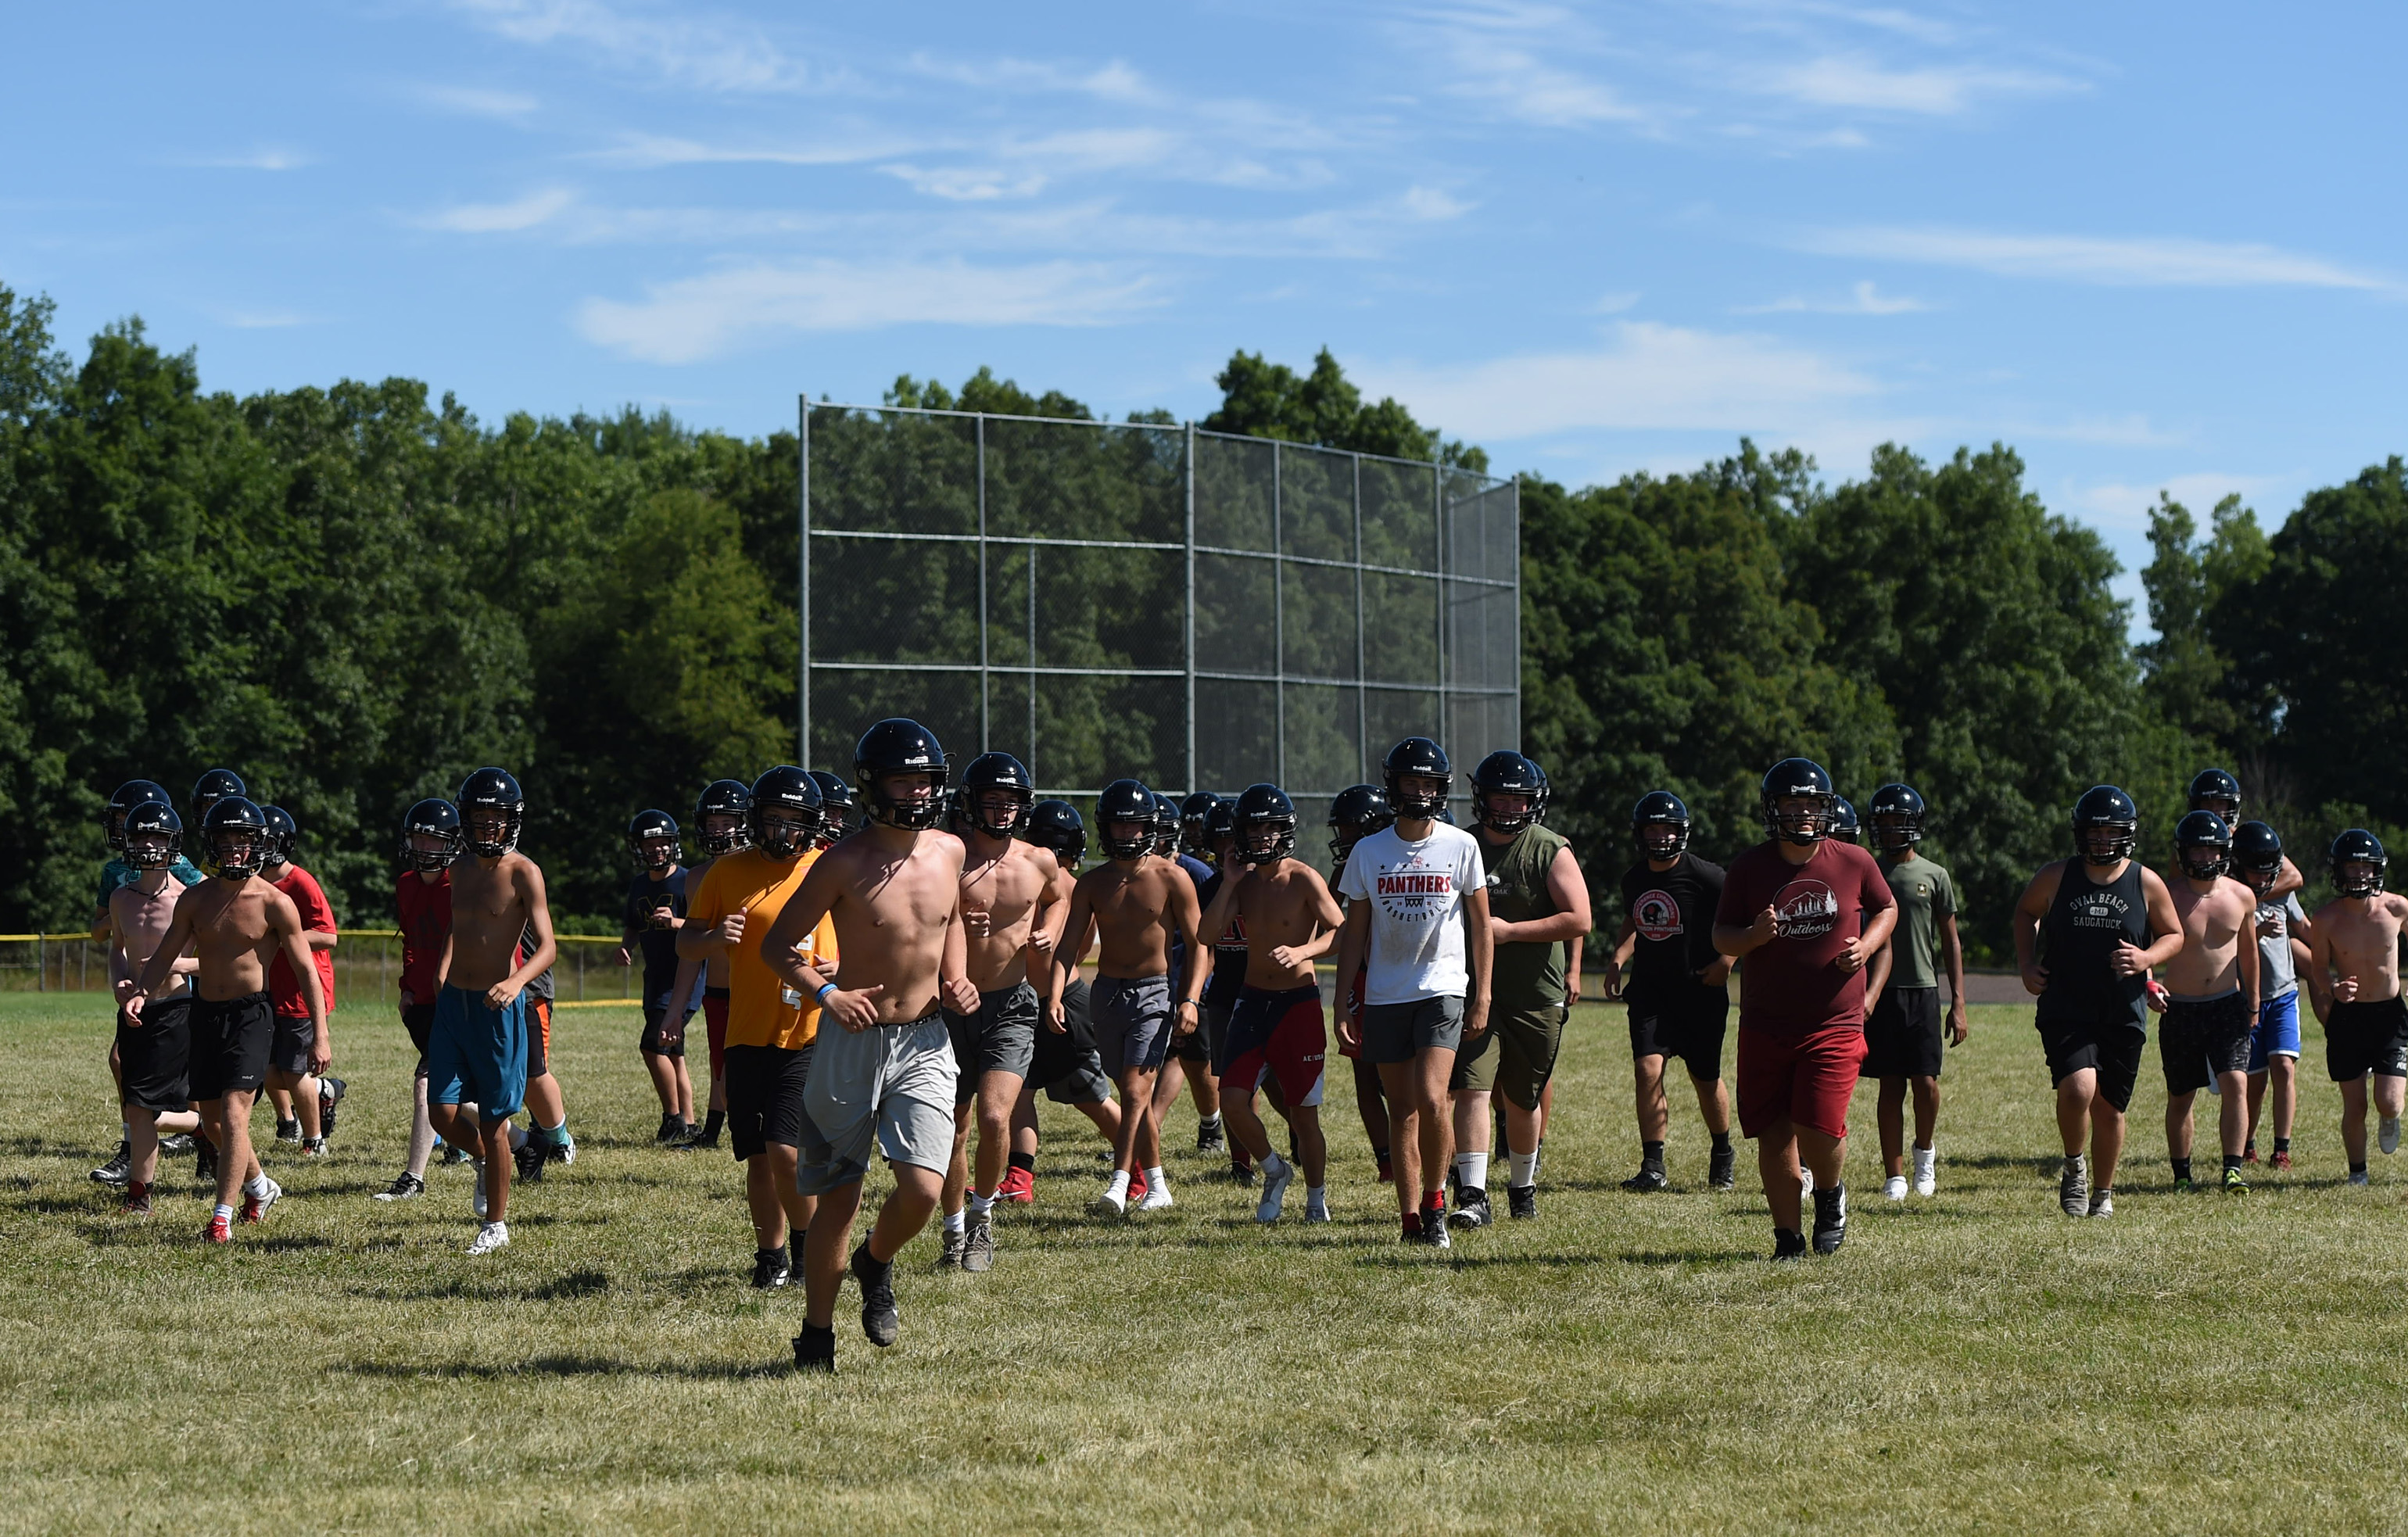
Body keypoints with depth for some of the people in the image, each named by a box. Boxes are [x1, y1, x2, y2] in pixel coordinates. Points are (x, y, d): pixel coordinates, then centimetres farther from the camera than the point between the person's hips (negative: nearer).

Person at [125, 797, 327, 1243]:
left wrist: (321, 1036, -10)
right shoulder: (196, 899, 3)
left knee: (234, 1114, -16)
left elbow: (306, 971, -7)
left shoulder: (274, 903, -9)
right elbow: (165, 955, 7)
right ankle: (259, 1185, 38)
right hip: (206, 1013, 5)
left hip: (252, 1014, -5)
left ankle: (222, 1216, -11)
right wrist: (141, 992, -14)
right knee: (211, 1121, 13)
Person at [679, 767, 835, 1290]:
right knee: (758, 1156, 9)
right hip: (747, 1033, 3)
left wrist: (841, 972, -15)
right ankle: (771, 1254, 24)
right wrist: (714, 938, -12)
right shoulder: (728, 871, 5)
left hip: (808, 1035, -3)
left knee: (786, 1150, -14)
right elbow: (685, 946, 10)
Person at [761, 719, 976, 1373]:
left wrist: (956, 979, 9)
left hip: (925, 1045, 3)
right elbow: (777, 944, -6)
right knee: (837, 1197, 3)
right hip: (854, 1045, -3)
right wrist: (827, 993, -21)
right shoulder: (845, 863, -10)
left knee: (923, 1190, -11)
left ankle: (876, 1266, 22)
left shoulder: (948, 851, 5)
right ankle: (817, 1334, 18)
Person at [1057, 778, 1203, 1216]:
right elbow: (1069, 945, 0)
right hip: (1107, 994, 4)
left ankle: (1120, 1184, -23)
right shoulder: (1092, 883, 3)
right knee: (1135, 1095, 10)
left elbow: (1197, 944, -2)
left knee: (1135, 1090, -17)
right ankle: (1156, 1185, 21)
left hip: (1154, 994, -4)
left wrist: (1191, 1000, -13)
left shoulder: (1171, 878, -5)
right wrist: (1056, 995, -16)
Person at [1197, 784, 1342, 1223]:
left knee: (1303, 1112, 0)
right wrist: (1232, 879, -9)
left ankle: (1316, 1197, 19)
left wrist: (1304, 951, -28)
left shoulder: (1303, 879, -8)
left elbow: (1340, 931, -12)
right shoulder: (1243, 881, 6)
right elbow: (1209, 931, -5)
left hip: (1298, 1002, -4)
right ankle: (1274, 1170, 18)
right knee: (1232, 1099, -7)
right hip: (1253, 1001, 4)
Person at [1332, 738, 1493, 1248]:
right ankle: (1411, 1217, 11)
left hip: (1442, 989, -2)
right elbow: (1354, 932, 8)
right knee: (1401, 1110, 5)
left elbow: (1481, 925, 4)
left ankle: (1435, 1202, 0)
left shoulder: (1461, 847, 0)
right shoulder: (1368, 852, 3)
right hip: (1385, 994, 2)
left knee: (1431, 1100, -17)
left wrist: (1482, 996, -1)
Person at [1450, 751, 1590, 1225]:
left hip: (1535, 997, -1)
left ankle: (1522, 1186, 32)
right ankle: (1473, 1197, -17)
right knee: (1471, 1090, -14)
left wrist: (1509, 931, -16)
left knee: (1522, 1101, 12)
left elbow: (1579, 920, -12)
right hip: (1473, 992, 1)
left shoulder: (1550, 850, -4)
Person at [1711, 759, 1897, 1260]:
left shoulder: (1853, 863, 0)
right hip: (1765, 1025, 1)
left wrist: (1866, 946, -4)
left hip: (1834, 1024, -1)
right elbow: (1721, 937, 3)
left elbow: (1886, 910, 16)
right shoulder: (1750, 868, -1)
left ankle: (1830, 1195, 19)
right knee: (1773, 1135, 3)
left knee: (1819, 1128, -13)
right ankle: (1787, 1236, 17)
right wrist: (1754, 935, -18)